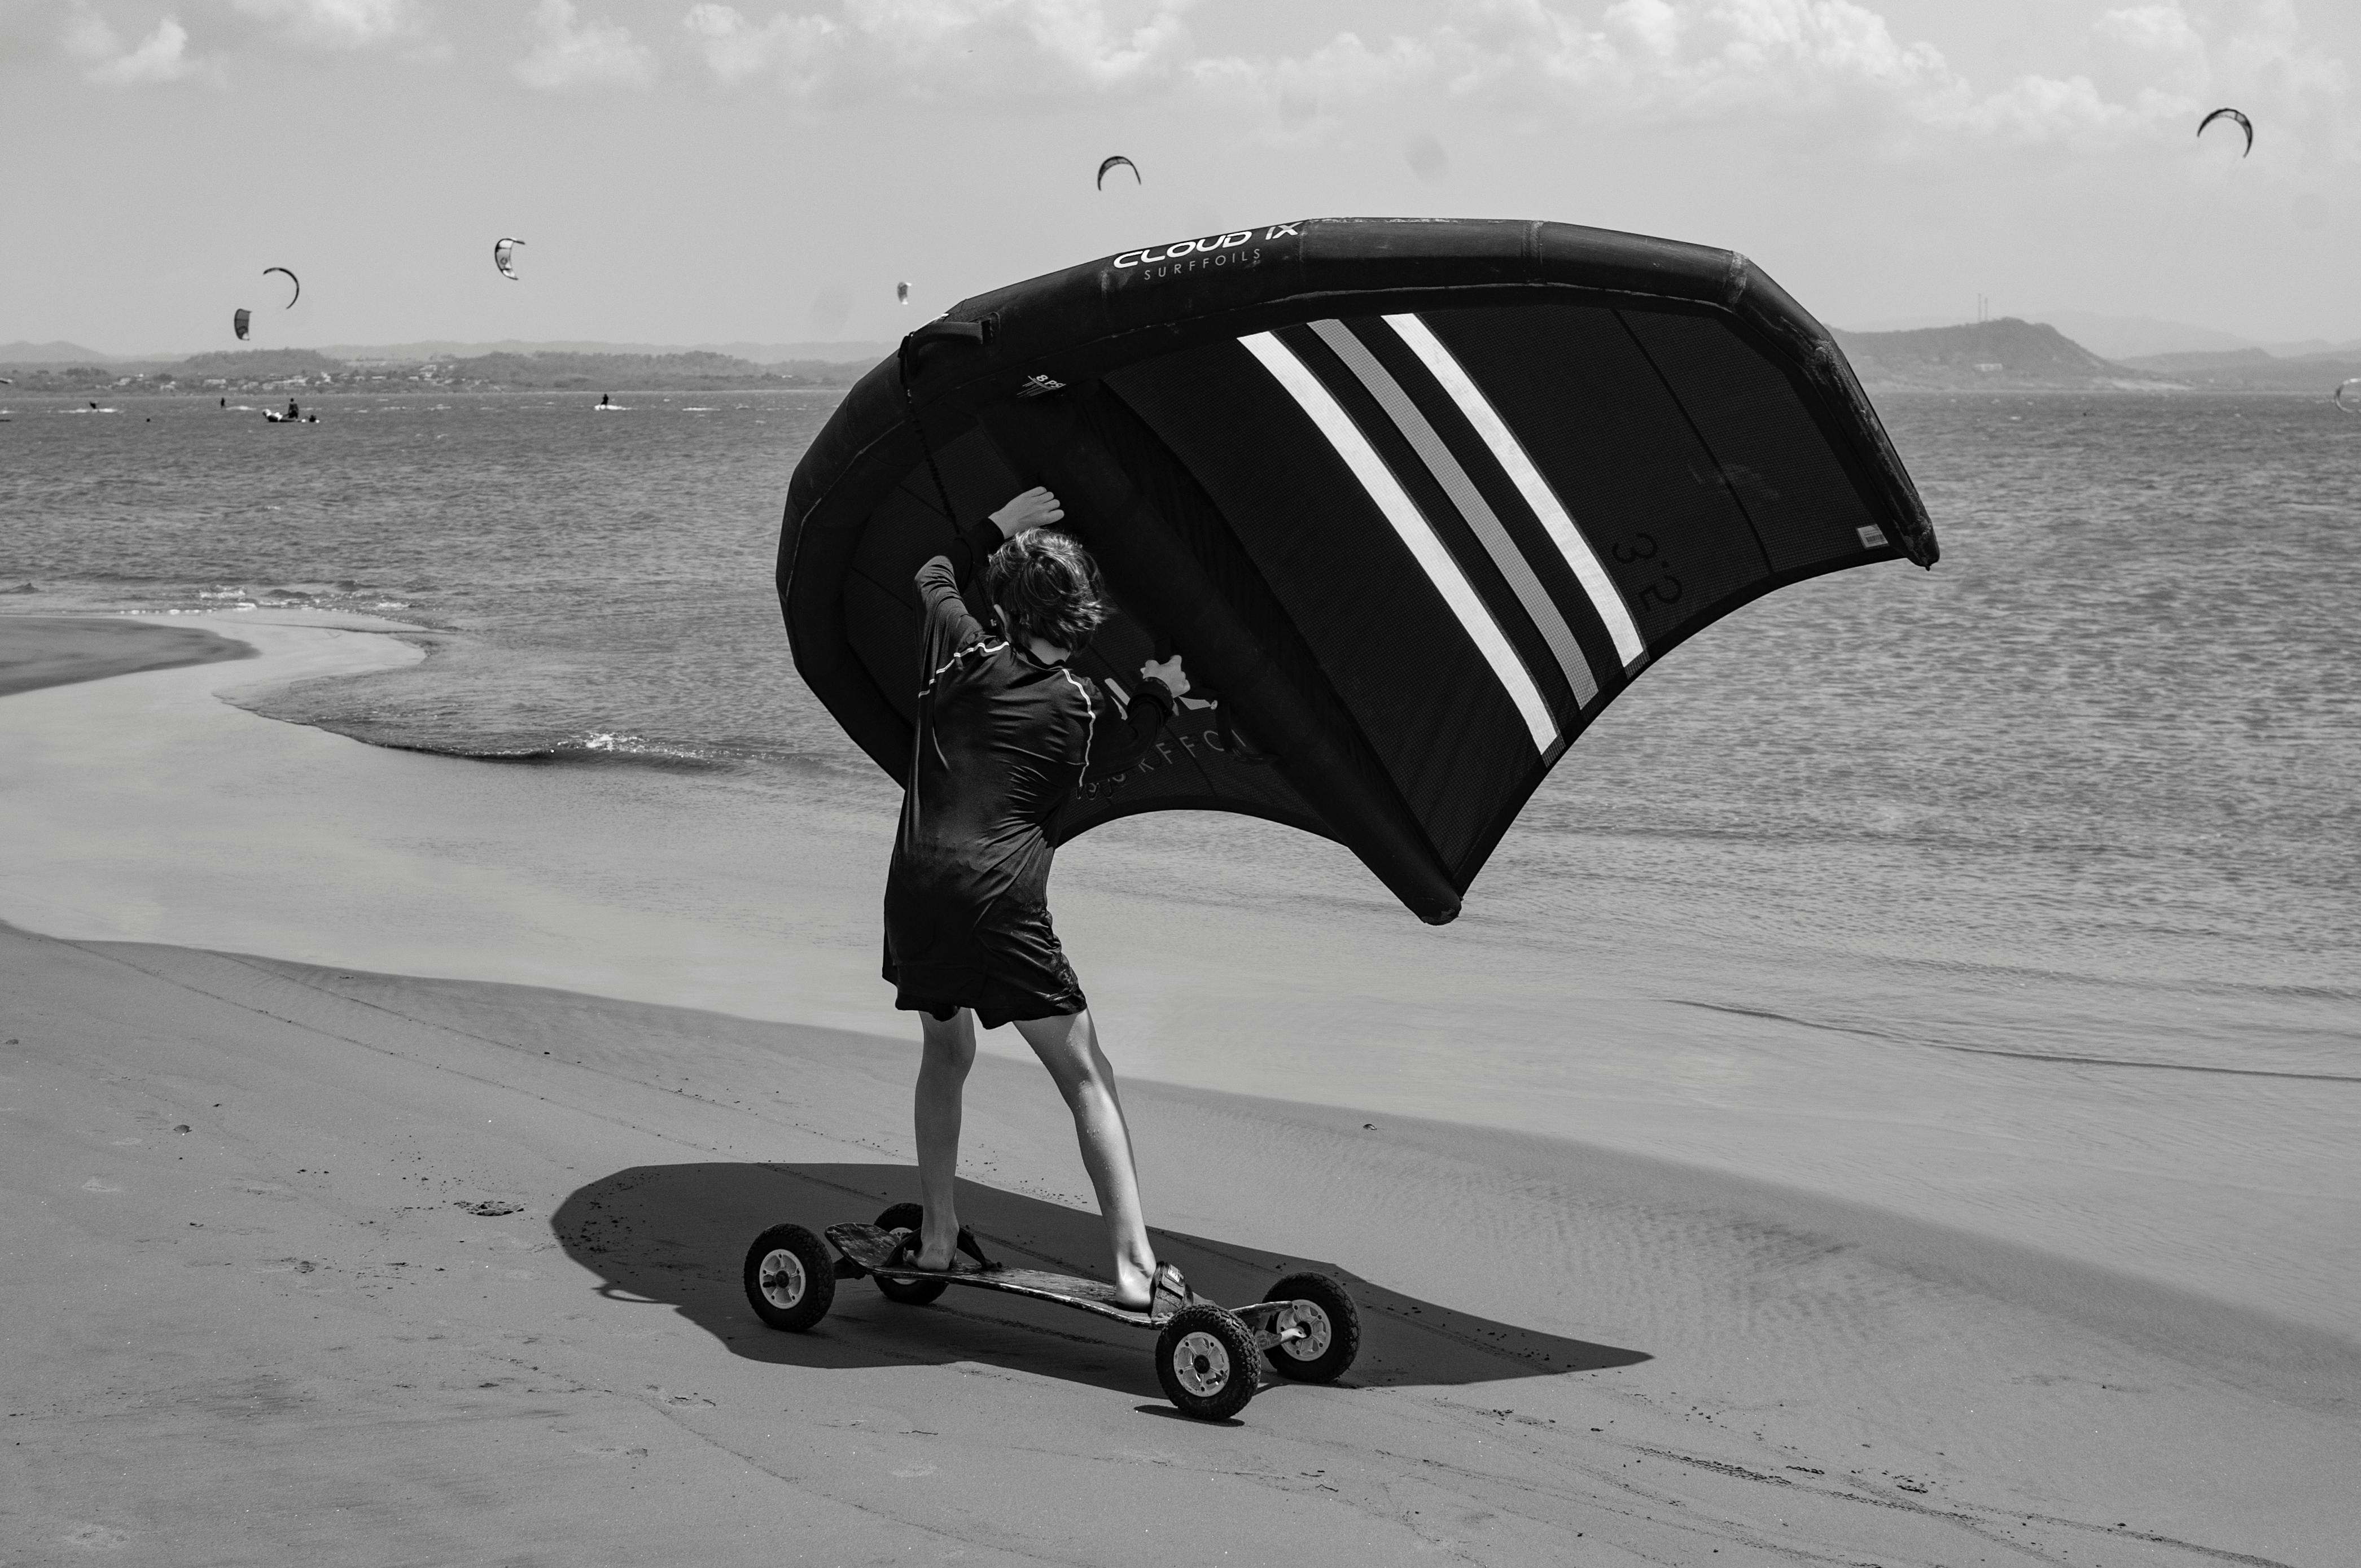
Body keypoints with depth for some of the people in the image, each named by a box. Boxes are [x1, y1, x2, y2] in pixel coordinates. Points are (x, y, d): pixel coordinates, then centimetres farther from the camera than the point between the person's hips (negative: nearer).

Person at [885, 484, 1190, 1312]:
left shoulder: (962, 653, 7)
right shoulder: (1087, 708, 2)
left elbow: (934, 574, 27)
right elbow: (1121, 754, 23)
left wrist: (995, 528, 32)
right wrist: (1158, 694, 32)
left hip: (918, 886, 3)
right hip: (1003, 899, -3)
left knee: (945, 1051, 26)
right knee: (1087, 1077, 1)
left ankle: (937, 1236, 27)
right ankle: (1134, 1264, -6)